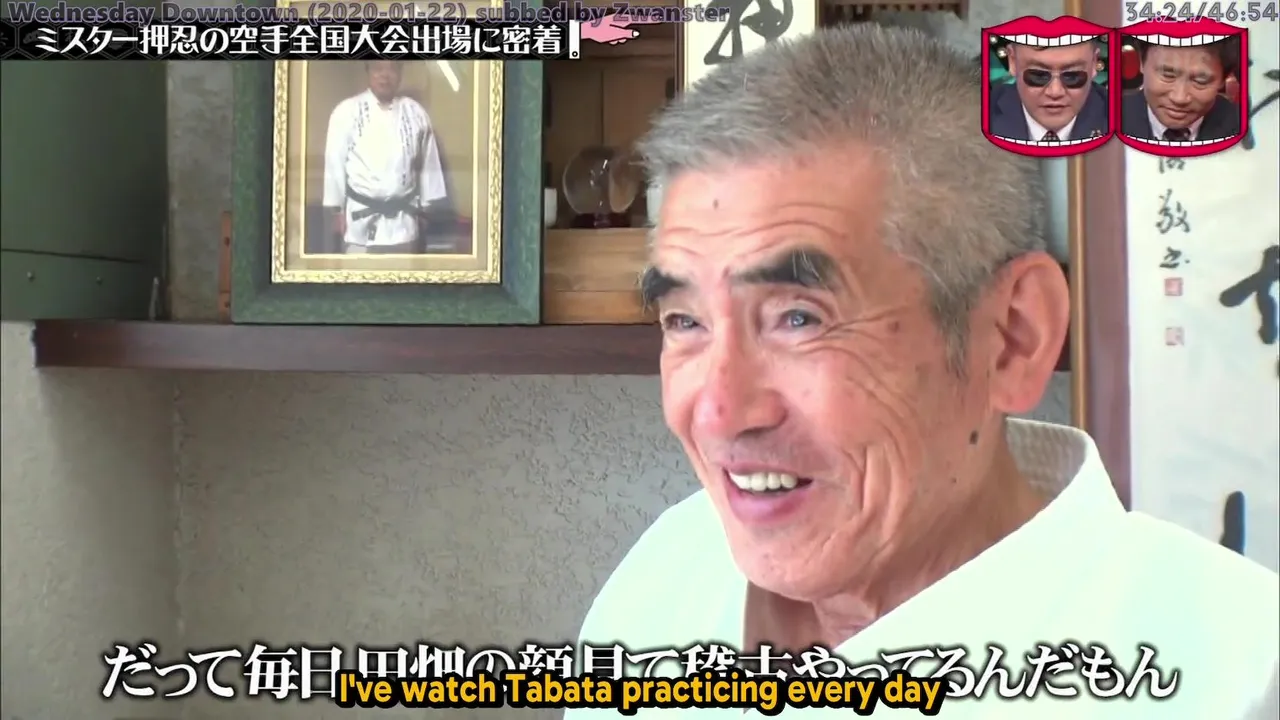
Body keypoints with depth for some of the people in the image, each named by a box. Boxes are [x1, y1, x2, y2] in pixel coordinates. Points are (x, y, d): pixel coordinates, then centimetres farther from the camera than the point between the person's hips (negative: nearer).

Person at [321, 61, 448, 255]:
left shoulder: (416, 113, 2)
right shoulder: (346, 111, -5)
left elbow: (429, 165, 8)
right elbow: (335, 164, -2)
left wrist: (428, 209, 9)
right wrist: (337, 210, -2)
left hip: (403, 220, 2)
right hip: (360, 217, -2)